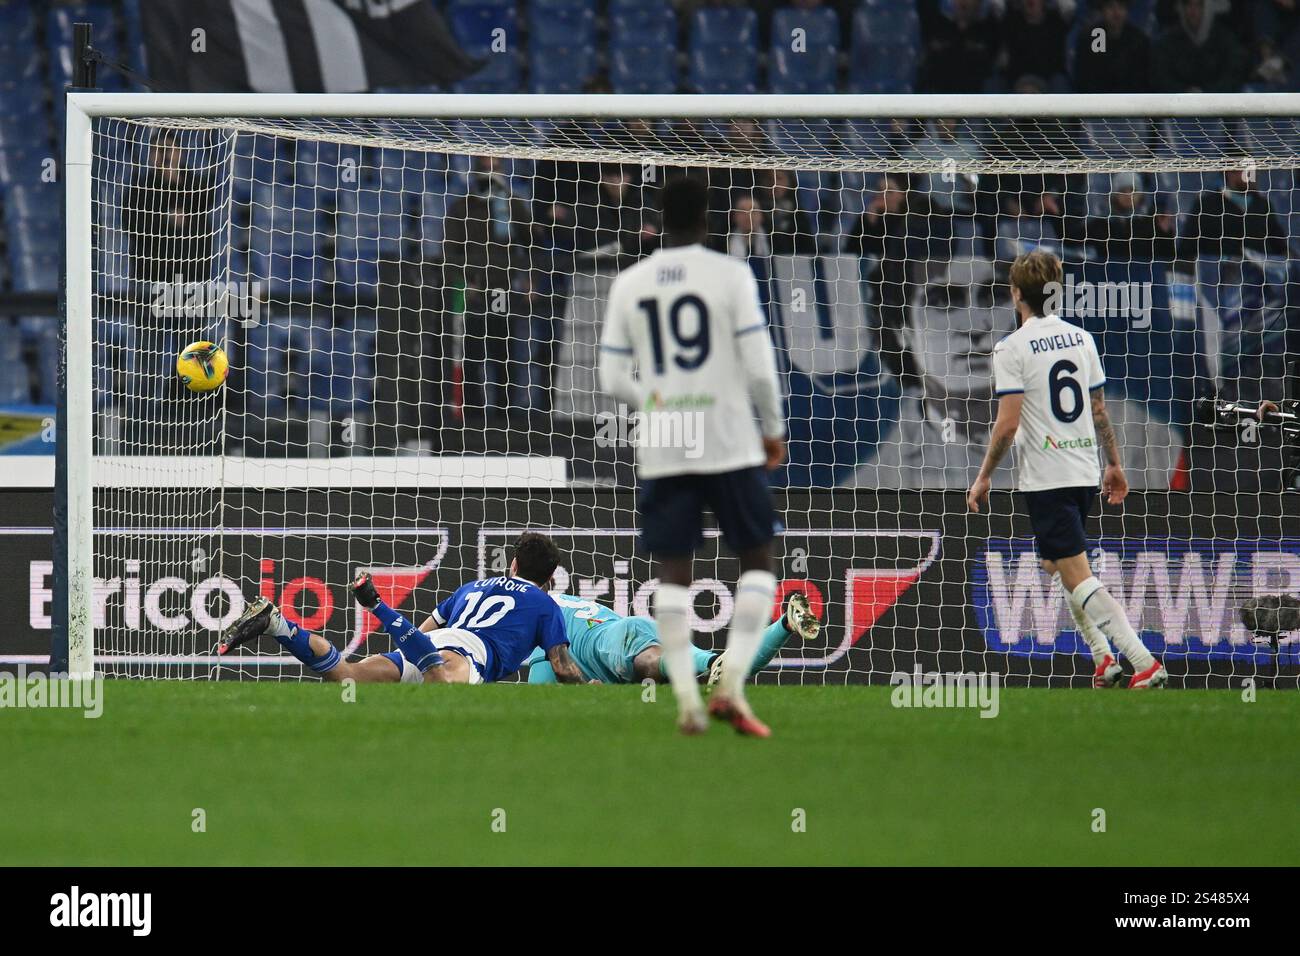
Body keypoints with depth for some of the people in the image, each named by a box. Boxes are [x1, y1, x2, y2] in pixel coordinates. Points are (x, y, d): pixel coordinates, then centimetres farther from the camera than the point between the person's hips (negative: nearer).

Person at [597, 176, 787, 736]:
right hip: (730, 446, -3)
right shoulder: (731, 275, -5)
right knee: (757, 560, 10)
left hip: (661, 453, 3)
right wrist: (773, 430, 7)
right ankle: (731, 685, -5)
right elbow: (759, 367, -8)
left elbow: (613, 379, 5)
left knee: (673, 573, 7)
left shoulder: (628, 285, 4)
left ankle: (686, 698, -2)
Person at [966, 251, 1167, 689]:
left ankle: (1144, 661, -19)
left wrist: (984, 478, -6)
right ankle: (1103, 657, 16)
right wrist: (1114, 464, 22)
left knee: (1077, 579, -8)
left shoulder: (1012, 348, -11)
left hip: (1045, 478, -7)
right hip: (1085, 470, 7)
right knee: (1056, 565, 23)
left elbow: (1007, 424, -16)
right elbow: (1099, 411, 13)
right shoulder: (1081, 339, 8)